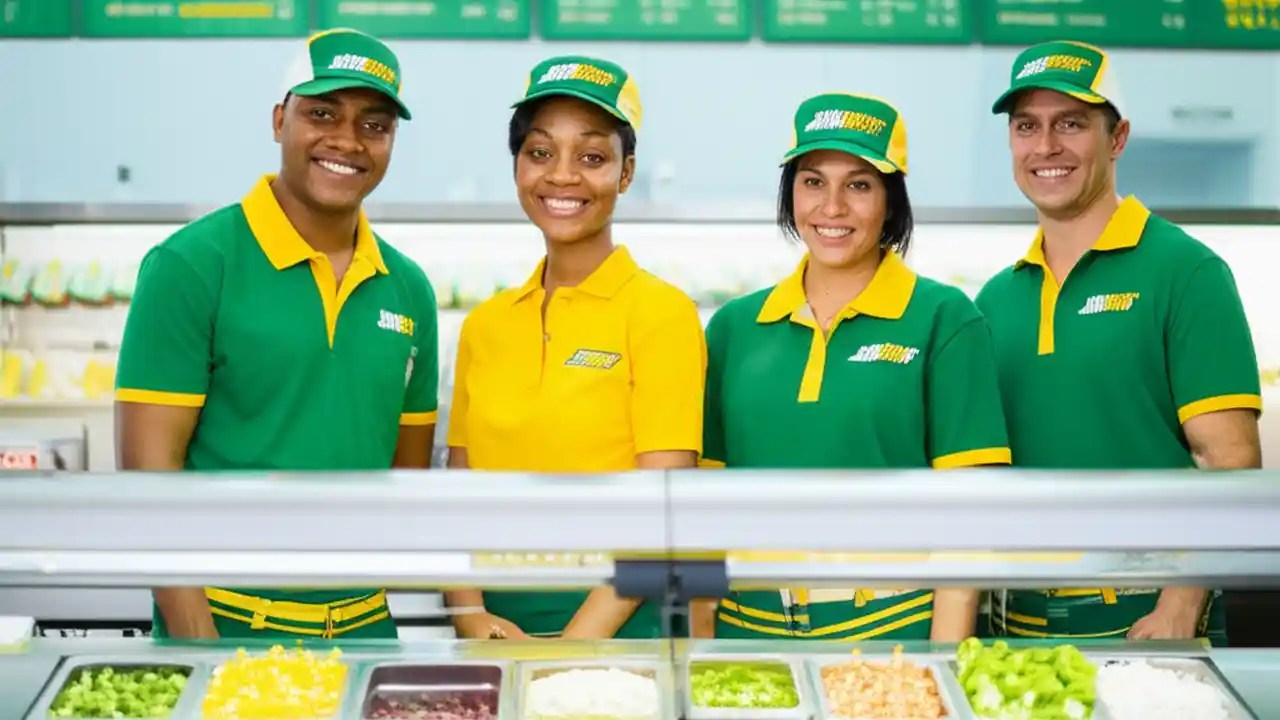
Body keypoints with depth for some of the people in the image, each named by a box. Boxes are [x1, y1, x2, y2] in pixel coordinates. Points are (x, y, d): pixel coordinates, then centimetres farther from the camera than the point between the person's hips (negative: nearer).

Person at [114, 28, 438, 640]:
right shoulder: (191, 265, -10)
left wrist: (365, 595, 1)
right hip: (224, 623, -4)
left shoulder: (409, 289, 5)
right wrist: (199, 644, -17)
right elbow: (149, 465, -12)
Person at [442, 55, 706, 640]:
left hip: (616, 630, -4)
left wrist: (572, 648, -17)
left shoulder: (659, 313, -7)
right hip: (496, 631, 4)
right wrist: (469, 614, -7)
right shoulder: (485, 324, 7)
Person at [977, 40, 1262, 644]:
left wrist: (1176, 615, -19)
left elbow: (1231, 461, -12)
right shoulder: (996, 298, 8)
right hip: (1019, 624, 5)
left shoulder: (1185, 271, -6)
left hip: (1144, 621, -4)